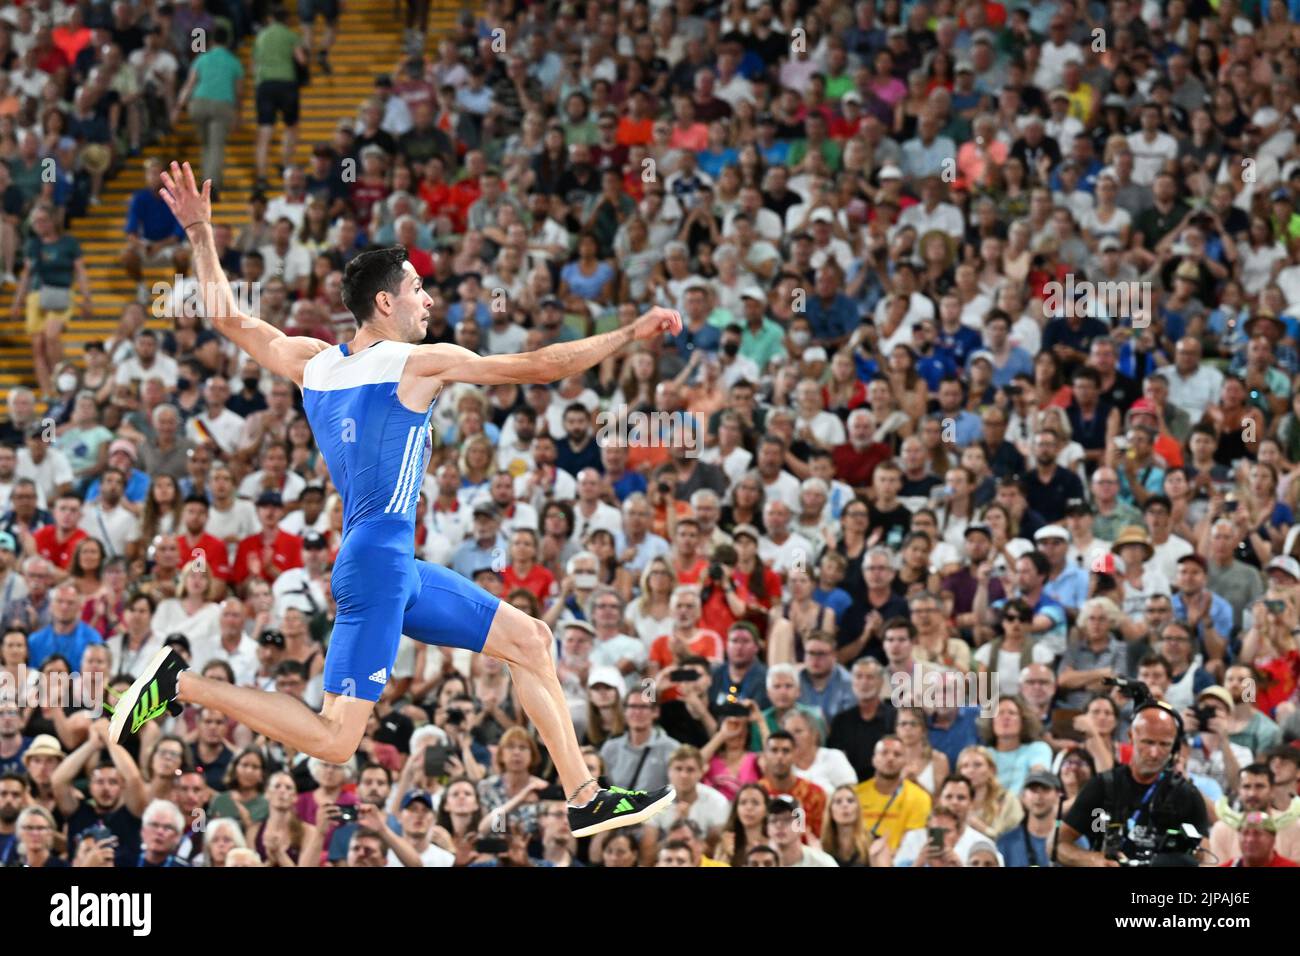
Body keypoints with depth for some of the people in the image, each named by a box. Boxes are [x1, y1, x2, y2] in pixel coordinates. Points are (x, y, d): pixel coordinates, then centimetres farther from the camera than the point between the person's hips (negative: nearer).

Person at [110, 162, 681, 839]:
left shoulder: (312, 363, 9)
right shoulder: (422, 365, -9)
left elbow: (229, 318, 20)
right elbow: (540, 366, -6)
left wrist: (201, 234, 27)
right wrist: (632, 333, 1)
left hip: (397, 570, 9)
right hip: (377, 563, -9)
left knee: (528, 642, 14)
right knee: (333, 739, -12)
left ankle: (584, 800, 14)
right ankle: (182, 684, -10)